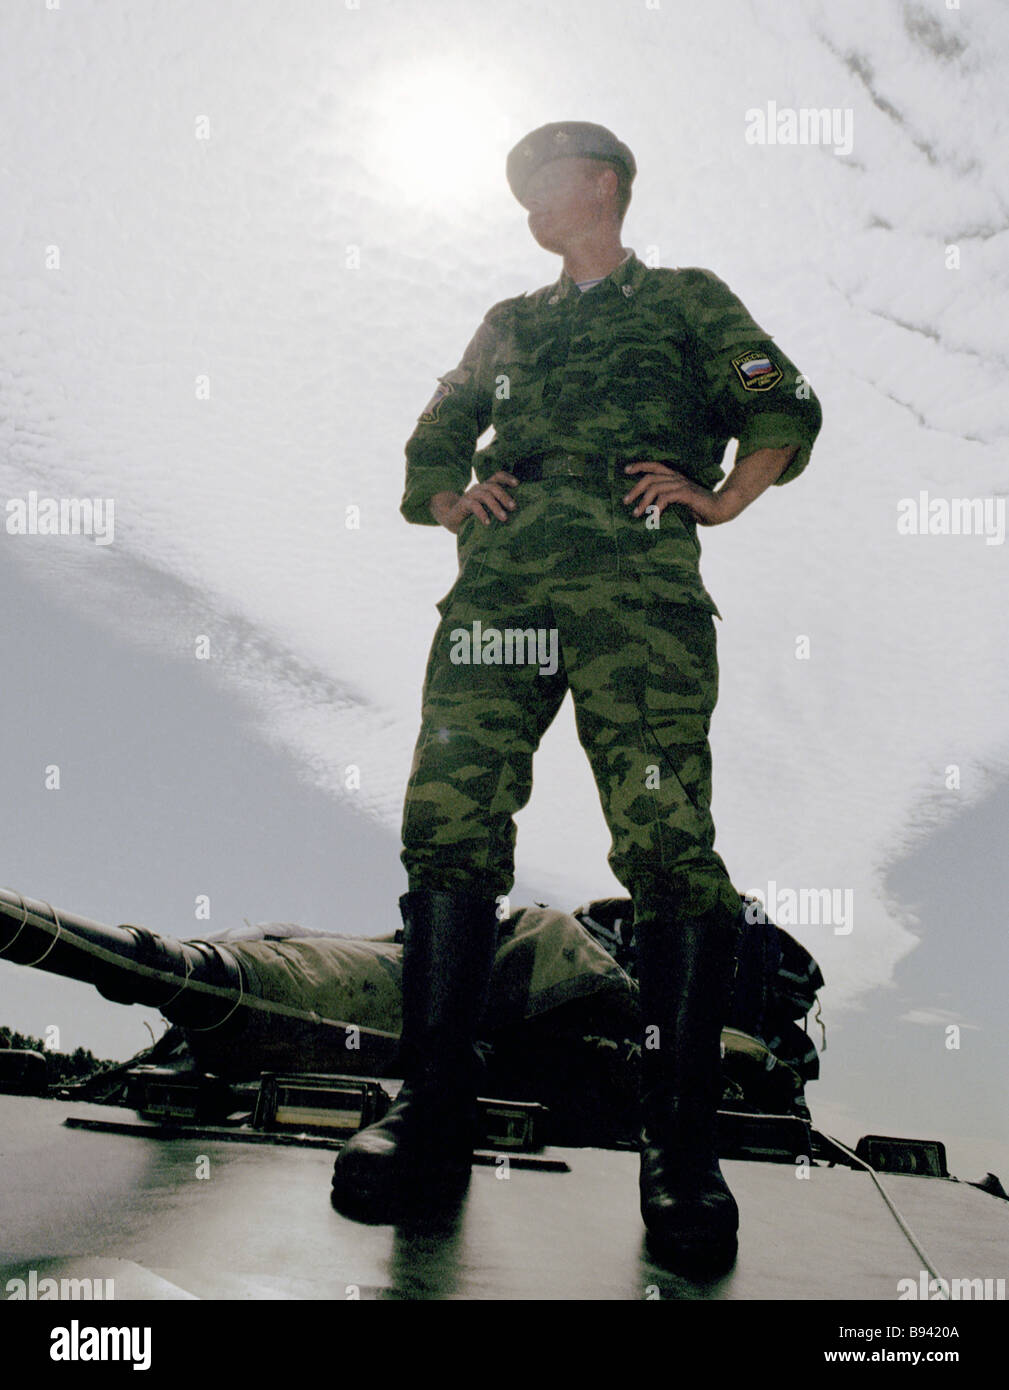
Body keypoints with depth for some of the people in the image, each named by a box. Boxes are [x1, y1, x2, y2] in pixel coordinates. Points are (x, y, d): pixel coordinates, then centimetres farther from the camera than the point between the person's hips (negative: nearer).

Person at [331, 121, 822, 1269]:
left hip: (638, 588, -4)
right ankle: (432, 1112, -2)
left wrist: (720, 497, 1)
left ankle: (680, 1144, -7)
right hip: (499, 583, 4)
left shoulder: (687, 300, 21)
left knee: (667, 842, -15)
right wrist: (451, 498, 14)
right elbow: (433, 438, 33)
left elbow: (786, 408, 13)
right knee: (446, 820, -10)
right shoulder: (509, 325, 33)